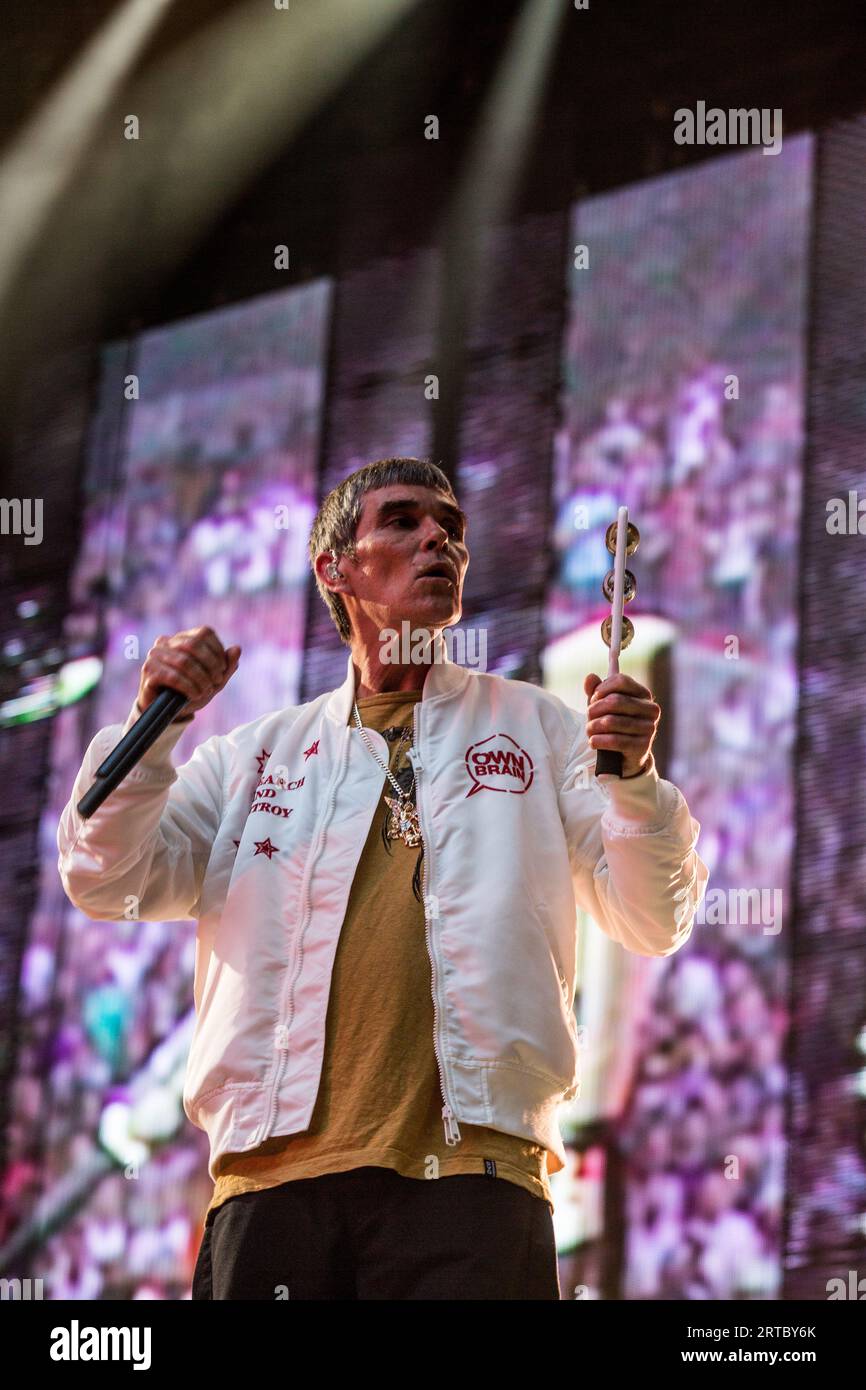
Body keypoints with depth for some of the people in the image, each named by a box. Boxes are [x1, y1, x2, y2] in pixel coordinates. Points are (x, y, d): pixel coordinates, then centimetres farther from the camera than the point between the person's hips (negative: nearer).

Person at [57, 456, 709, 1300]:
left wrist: (633, 779, -10)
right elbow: (107, 884, 10)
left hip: (467, 1172, -1)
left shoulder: (535, 728, 16)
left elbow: (654, 925, 9)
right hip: (275, 1173, 1)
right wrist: (153, 722, -3)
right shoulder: (255, 755, 19)